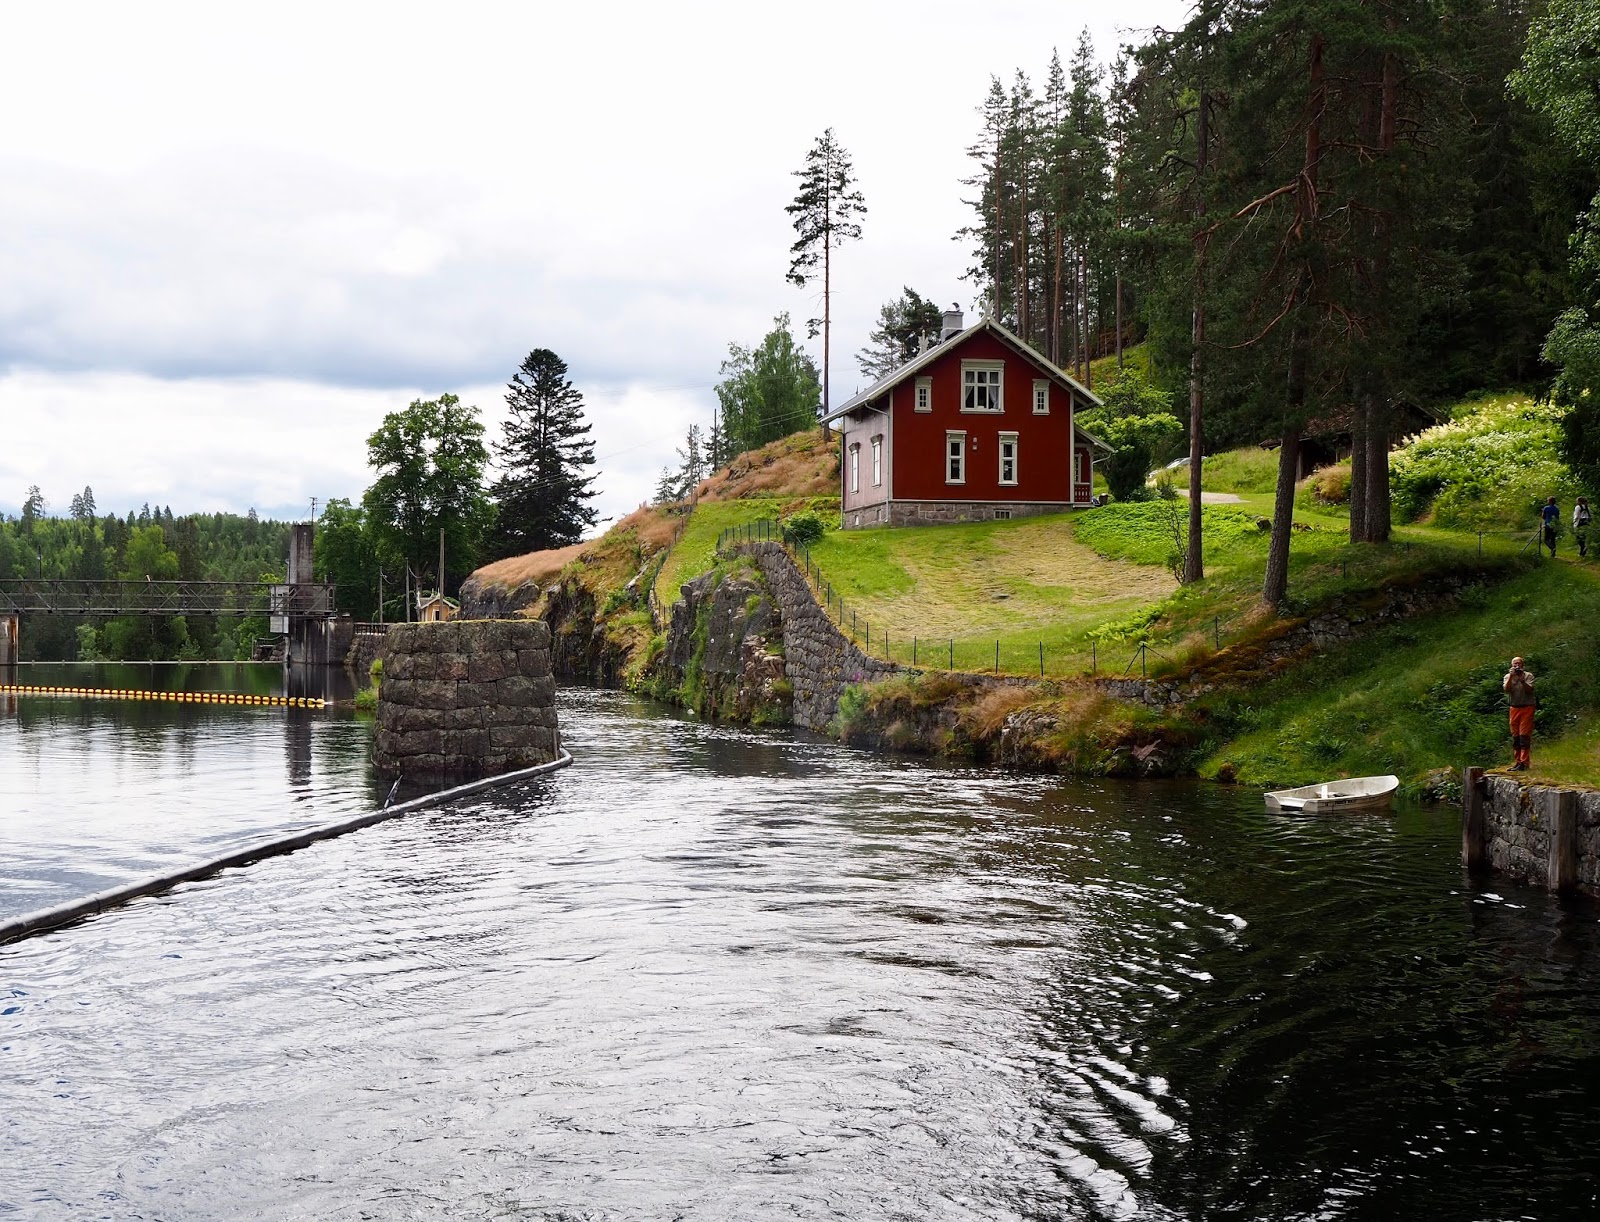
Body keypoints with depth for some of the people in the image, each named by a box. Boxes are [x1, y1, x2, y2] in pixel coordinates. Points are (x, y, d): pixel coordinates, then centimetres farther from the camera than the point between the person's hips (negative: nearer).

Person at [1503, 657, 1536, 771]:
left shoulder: (1528, 676, 0)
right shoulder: (1508, 676, 8)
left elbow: (1529, 690, -12)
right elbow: (1506, 689, -8)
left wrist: (1521, 680, -23)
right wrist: (1511, 677, -18)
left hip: (1527, 707, -4)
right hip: (1514, 709, 4)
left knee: (1524, 736, -9)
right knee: (1515, 736, 5)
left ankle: (1524, 763, -12)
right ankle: (1517, 762, 11)